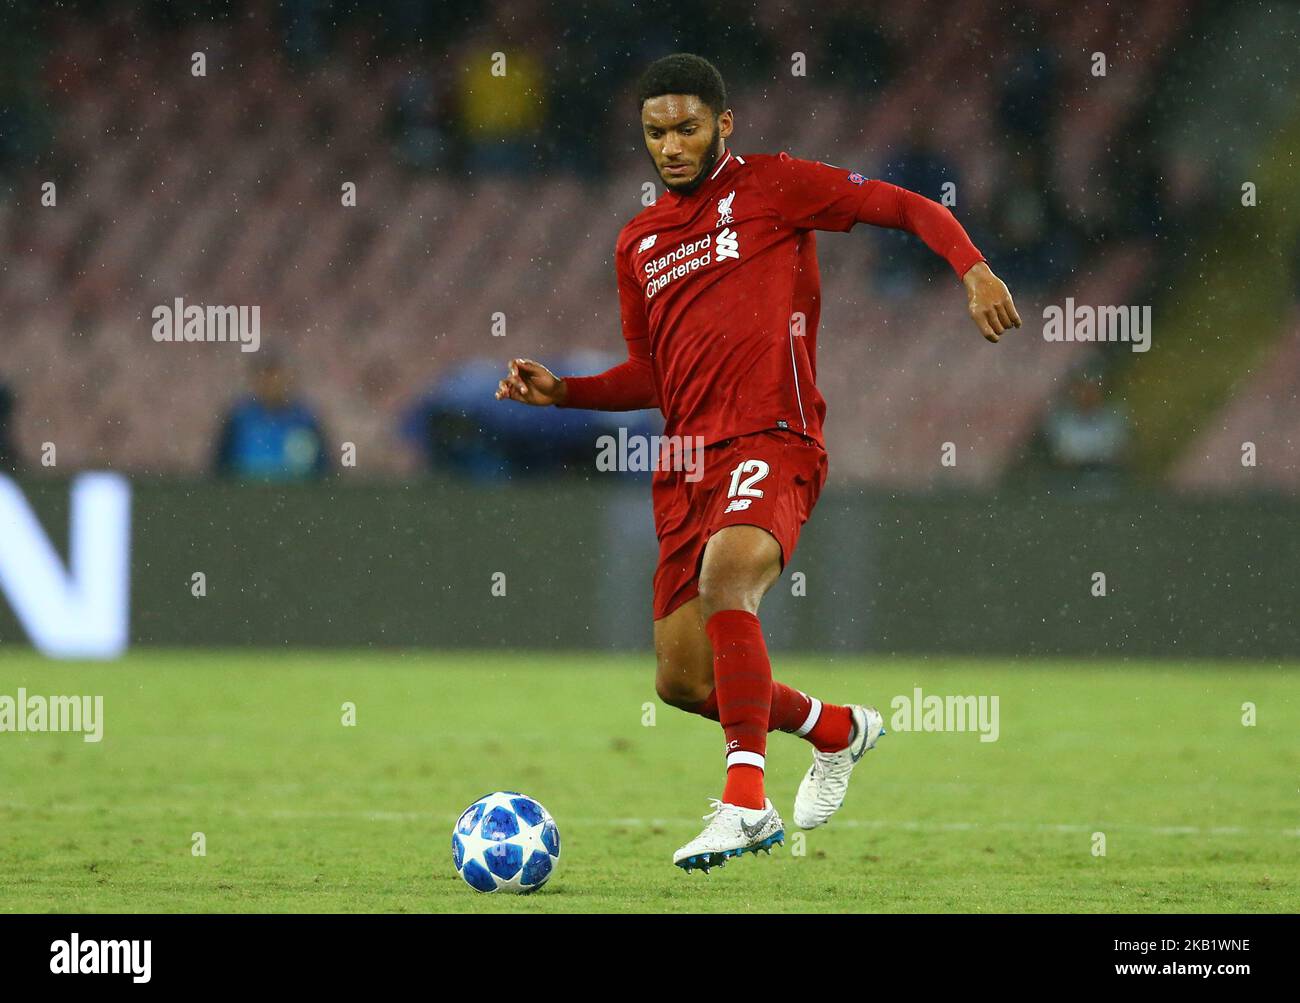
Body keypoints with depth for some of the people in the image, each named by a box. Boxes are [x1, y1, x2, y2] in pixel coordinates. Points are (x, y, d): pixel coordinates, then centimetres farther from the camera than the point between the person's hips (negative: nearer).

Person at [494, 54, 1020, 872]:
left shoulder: (772, 186, 3)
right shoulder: (639, 243, 20)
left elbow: (910, 209, 1)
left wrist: (975, 271, -16)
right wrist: (562, 391, 11)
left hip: (772, 442, -7)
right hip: (689, 461, 7)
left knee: (725, 576, -36)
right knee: (682, 681, 6)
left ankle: (747, 803, -37)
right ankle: (839, 730, 34)